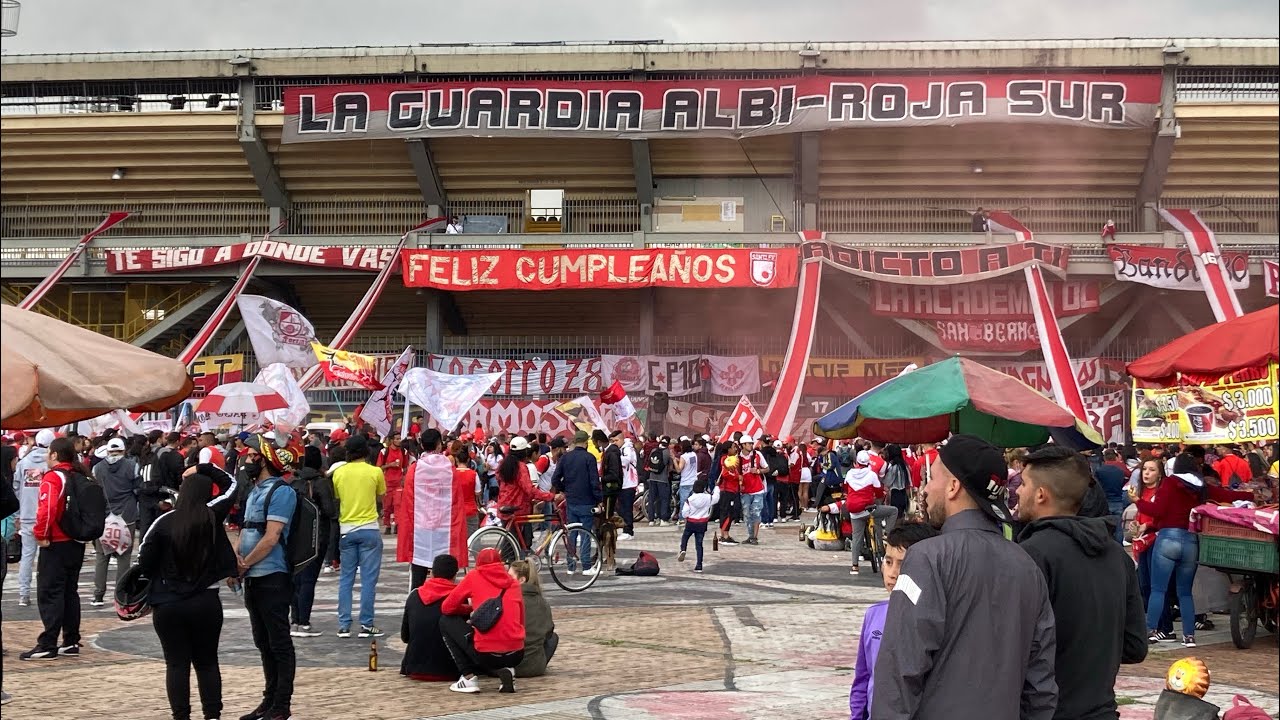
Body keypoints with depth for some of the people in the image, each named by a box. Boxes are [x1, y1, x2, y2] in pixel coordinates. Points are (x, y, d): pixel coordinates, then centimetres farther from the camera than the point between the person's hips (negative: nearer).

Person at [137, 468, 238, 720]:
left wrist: (156, 580, 16)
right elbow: (232, 485, 9)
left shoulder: (164, 522, -6)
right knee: (207, 662, 12)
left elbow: (144, 560, -2)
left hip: (167, 605, 0)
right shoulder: (212, 515, -6)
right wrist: (204, 469, 15)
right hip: (206, 602, 0)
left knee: (176, 664, 6)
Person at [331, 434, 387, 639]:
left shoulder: (338, 473, 3)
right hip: (368, 529, -3)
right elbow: (381, 497, 7)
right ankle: (366, 625, 1)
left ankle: (344, 625, 9)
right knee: (368, 579, 1)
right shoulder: (375, 472, -5)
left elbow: (336, 498, 9)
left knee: (346, 578, 9)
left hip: (346, 529, 3)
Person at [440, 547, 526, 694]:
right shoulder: (513, 583, 15)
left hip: (487, 654, -5)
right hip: (517, 655, 5)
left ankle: (468, 678, 8)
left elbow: (446, 608, 9)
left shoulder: (474, 577, 5)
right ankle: (504, 670, 8)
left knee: (446, 622, 17)